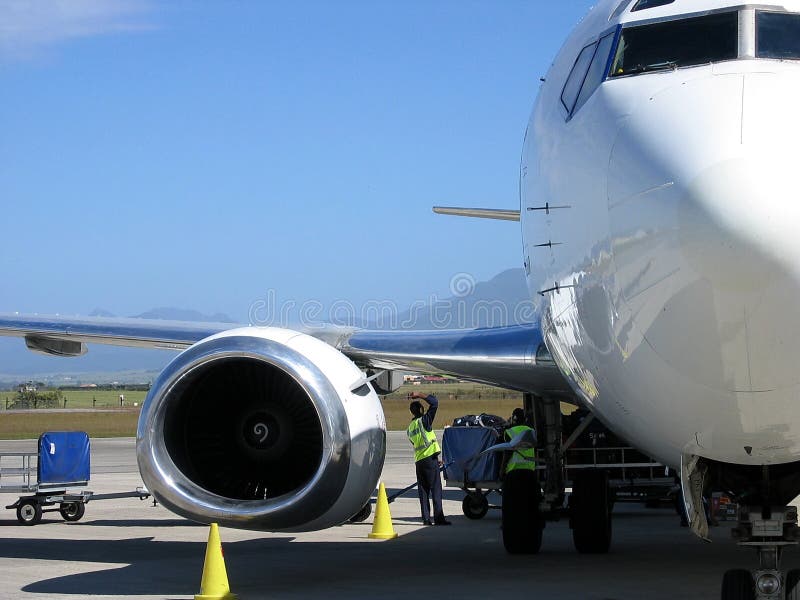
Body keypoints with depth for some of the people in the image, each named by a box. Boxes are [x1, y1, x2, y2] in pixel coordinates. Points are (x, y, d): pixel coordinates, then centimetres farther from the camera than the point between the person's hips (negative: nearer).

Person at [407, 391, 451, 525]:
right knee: (436, 489, -6)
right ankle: (438, 518, -10)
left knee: (423, 491, 8)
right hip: (430, 458, -7)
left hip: (418, 461, 7)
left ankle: (426, 518, 4)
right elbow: (434, 402, -10)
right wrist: (420, 395, 0)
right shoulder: (423, 420, -8)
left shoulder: (410, 428, 15)